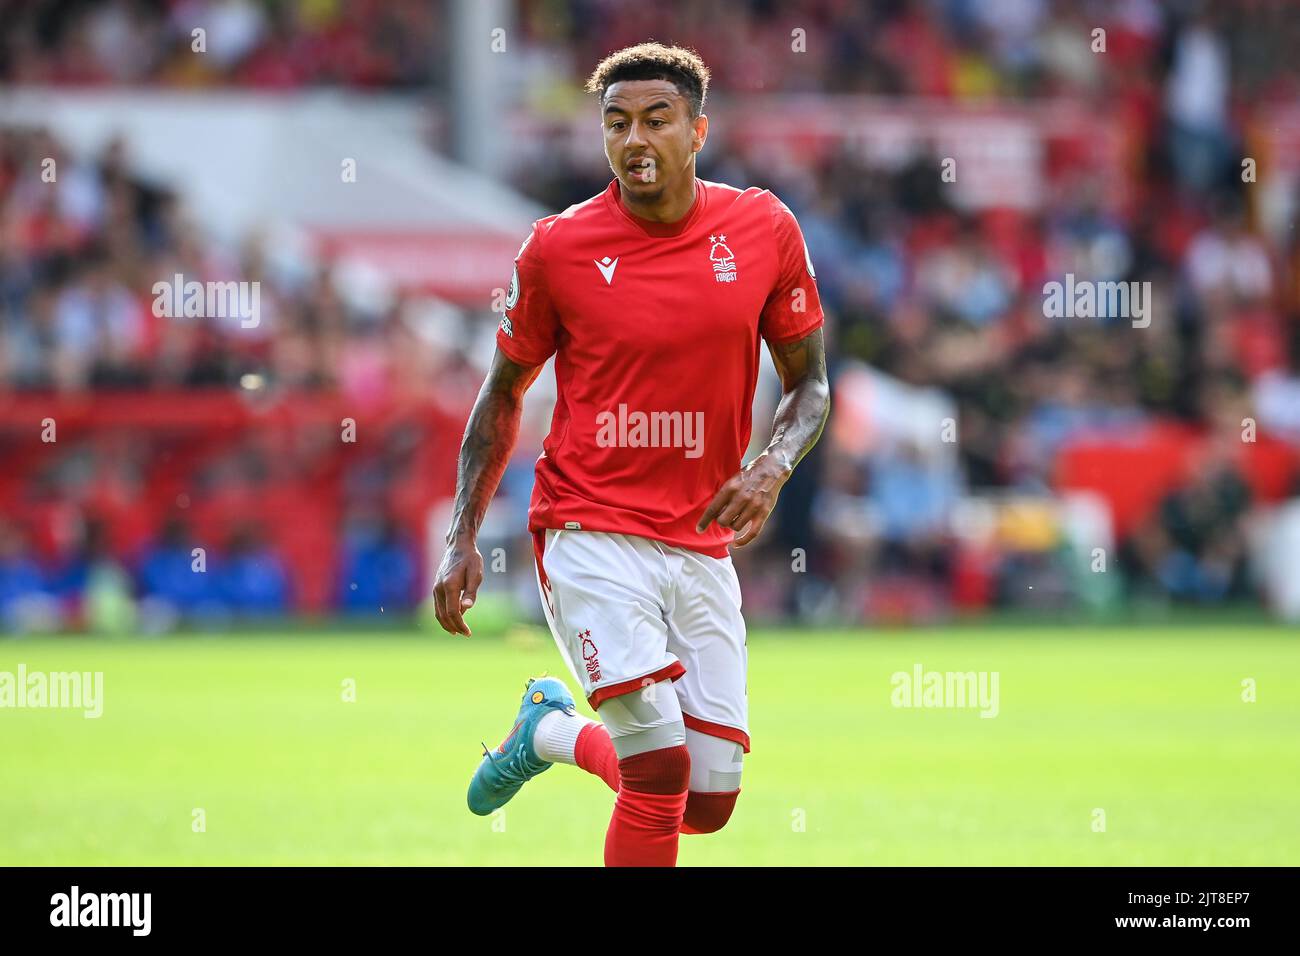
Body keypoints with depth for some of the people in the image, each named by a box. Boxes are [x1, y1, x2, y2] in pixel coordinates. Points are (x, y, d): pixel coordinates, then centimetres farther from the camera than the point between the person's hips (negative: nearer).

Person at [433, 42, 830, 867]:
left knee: (710, 801, 5)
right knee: (661, 774, -18)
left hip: (702, 544, 4)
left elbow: (810, 381, 10)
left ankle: (553, 733, 33)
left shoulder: (765, 231, 0)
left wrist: (773, 468, -10)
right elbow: (503, 396, 8)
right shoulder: (559, 248, -4)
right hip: (590, 536, -4)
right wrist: (463, 541, 2)